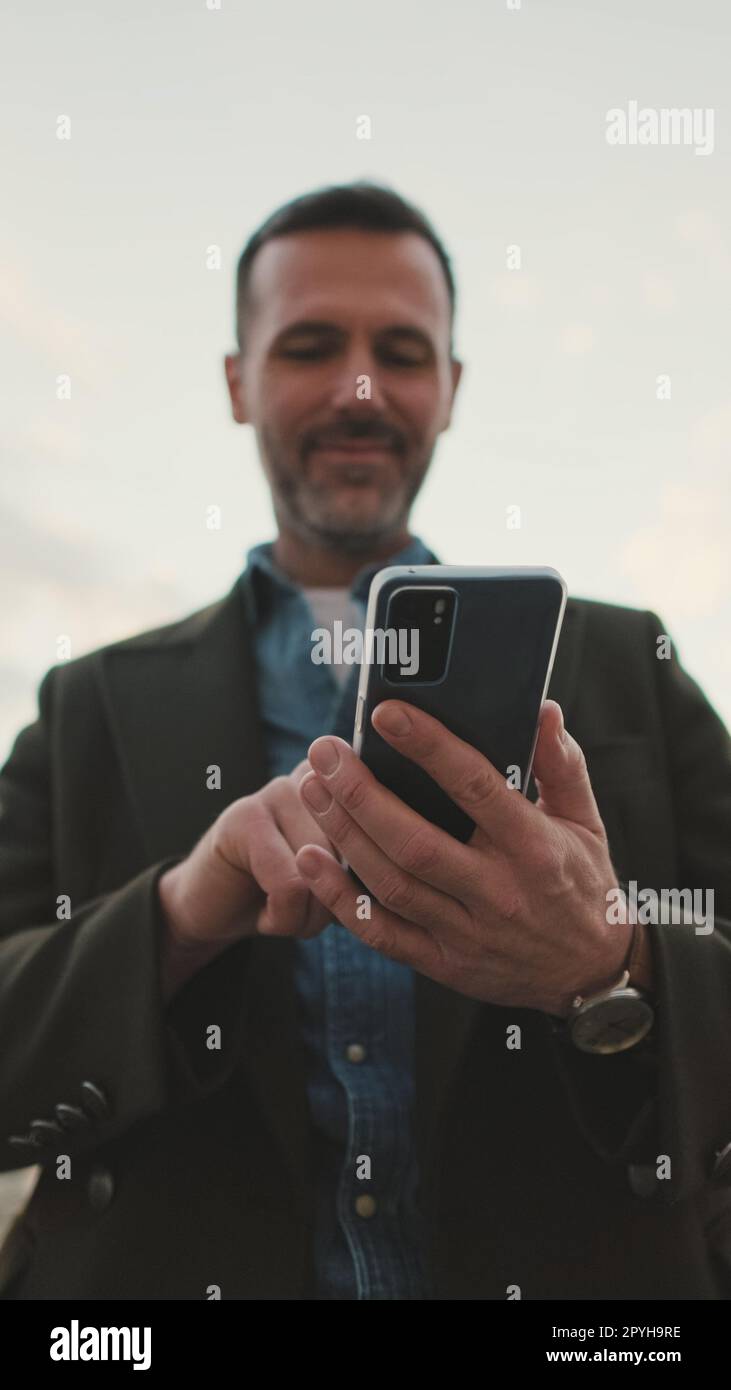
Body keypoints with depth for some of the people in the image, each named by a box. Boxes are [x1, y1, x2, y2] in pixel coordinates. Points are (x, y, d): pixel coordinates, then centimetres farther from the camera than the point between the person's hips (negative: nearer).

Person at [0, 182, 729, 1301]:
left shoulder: (626, 665, 8)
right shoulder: (95, 709, 9)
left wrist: (609, 976, -18)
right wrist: (178, 918, -16)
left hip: (573, 1271, 0)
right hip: (181, 1272, 1)